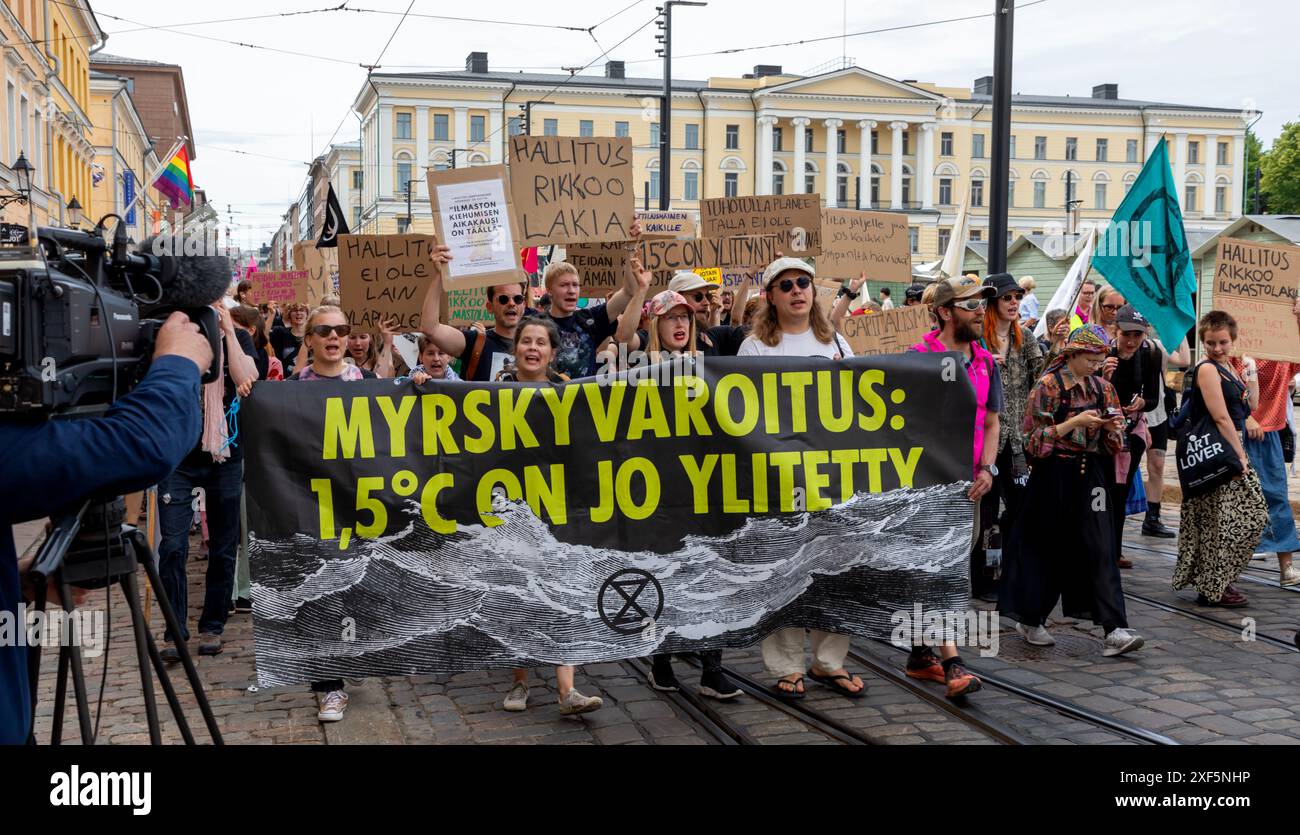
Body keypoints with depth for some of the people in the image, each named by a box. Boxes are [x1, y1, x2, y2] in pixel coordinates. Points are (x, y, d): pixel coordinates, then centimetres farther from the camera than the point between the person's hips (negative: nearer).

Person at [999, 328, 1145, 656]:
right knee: (1047, 551, 5)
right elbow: (1034, 439, -11)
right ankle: (1030, 620, 23)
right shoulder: (1048, 386, -8)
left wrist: (1111, 427, -6)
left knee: (1100, 549, -4)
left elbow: (1110, 442, 16)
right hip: (1055, 476, -4)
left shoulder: (1102, 388, 9)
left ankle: (1115, 630, -8)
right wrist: (1074, 422, -18)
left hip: (1091, 475, 4)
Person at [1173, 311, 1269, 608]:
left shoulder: (1227, 366, 14)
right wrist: (1240, 456, -17)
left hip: (1232, 450, 10)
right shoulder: (1207, 369, -13)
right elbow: (1221, 418, -18)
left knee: (1255, 514, 11)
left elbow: (1245, 410, 22)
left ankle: (1219, 580, 21)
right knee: (1220, 522, -6)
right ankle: (1212, 589, 4)